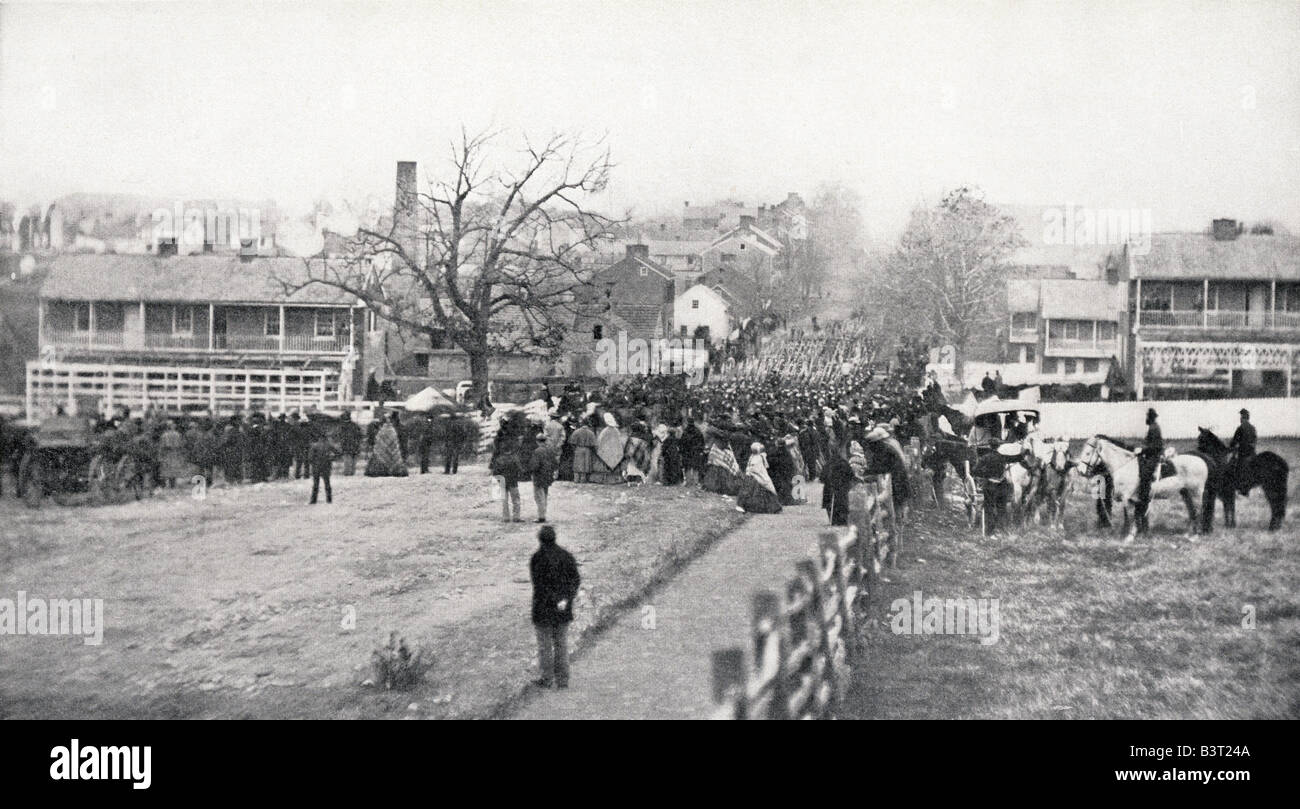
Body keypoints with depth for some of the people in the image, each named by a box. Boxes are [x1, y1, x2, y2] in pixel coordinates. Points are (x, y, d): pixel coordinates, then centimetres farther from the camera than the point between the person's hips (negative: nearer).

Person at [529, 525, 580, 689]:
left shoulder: (537, 558, -12)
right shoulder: (566, 556, 3)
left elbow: (540, 585, -18)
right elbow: (576, 580, -2)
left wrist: (556, 601, -14)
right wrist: (567, 599, -9)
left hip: (544, 608, -4)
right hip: (564, 610, 4)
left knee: (544, 643, 7)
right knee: (561, 643, 12)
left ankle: (547, 679, 12)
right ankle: (563, 680, 13)